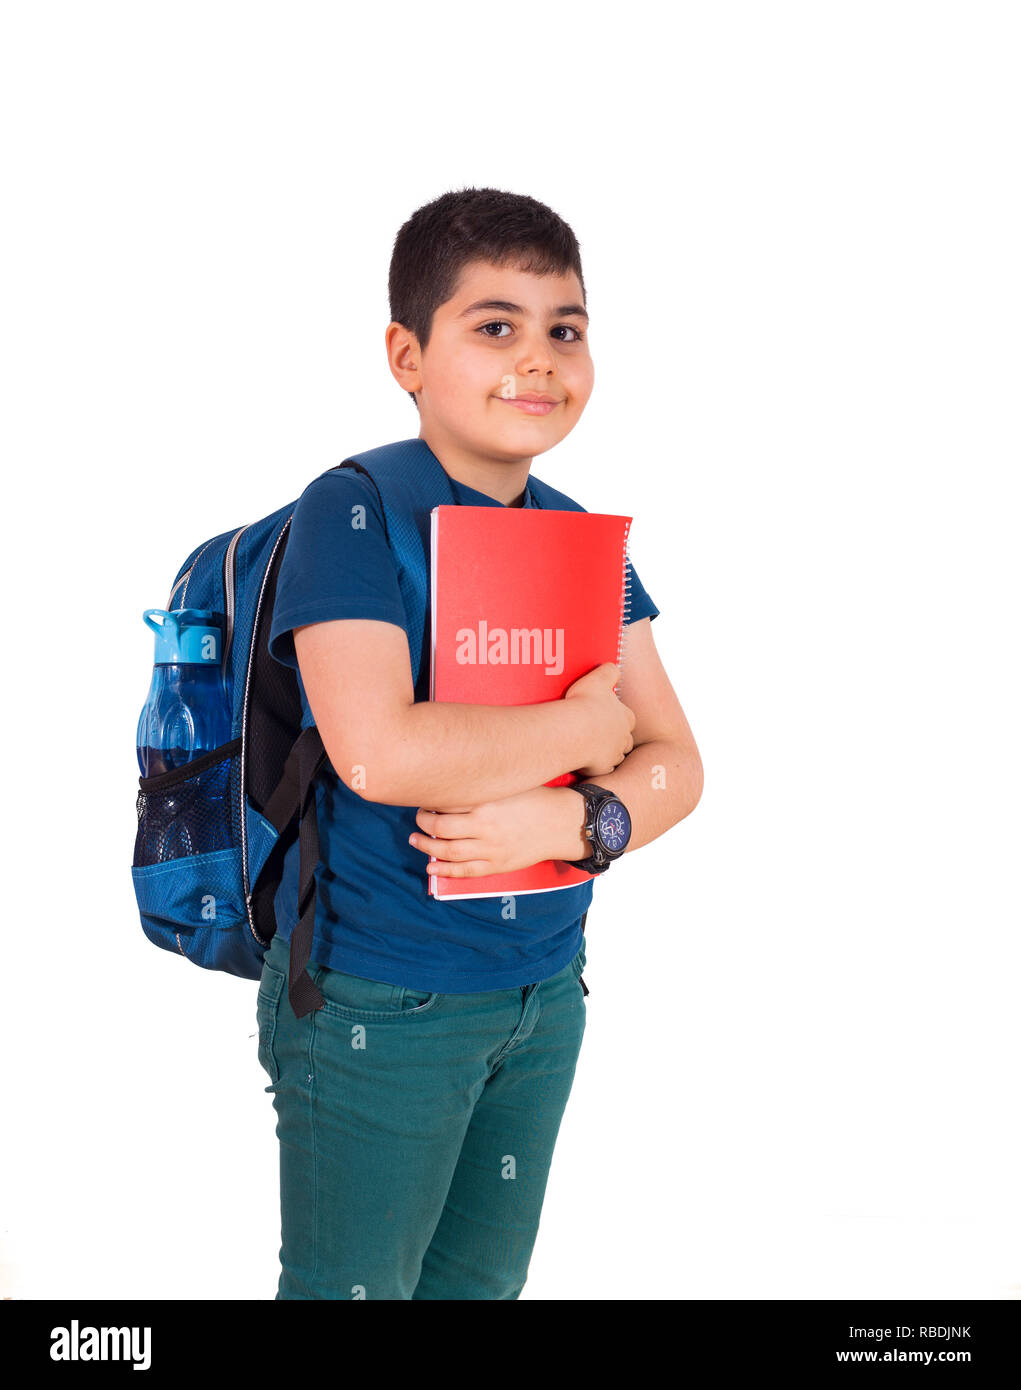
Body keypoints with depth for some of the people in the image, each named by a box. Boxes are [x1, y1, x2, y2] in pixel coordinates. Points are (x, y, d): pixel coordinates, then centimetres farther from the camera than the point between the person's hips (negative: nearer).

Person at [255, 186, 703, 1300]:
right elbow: (379, 752, -29)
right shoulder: (351, 514, -15)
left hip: (545, 993, 6)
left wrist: (575, 820, -19)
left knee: (484, 1281, 21)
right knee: (357, 1286, 11)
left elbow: (675, 767, 1)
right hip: (373, 1001, -6)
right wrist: (587, 725, -17)